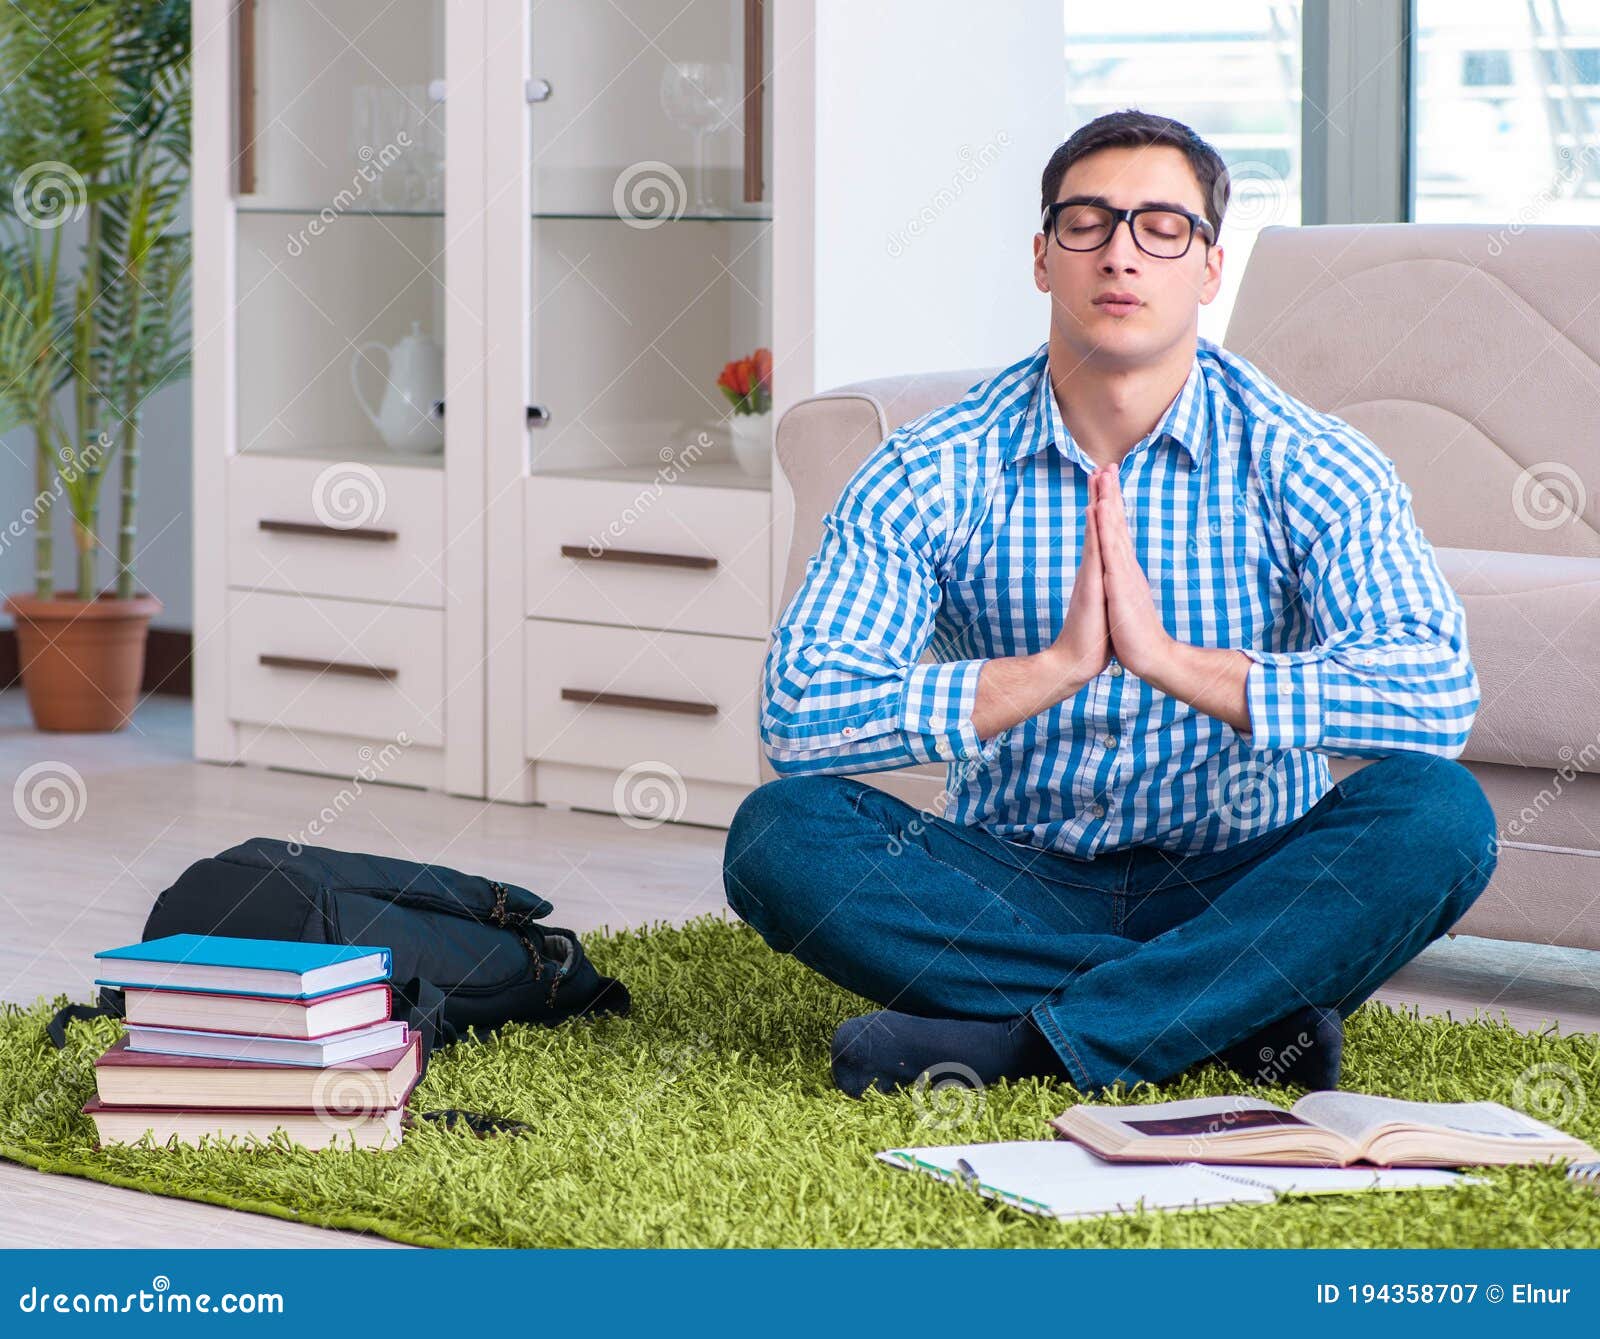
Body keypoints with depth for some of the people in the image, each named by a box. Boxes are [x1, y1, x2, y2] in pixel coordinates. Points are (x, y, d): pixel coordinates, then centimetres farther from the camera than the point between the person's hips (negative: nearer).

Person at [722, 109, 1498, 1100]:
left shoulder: (1308, 468, -7)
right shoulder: (932, 473, -6)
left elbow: (1439, 699, -22)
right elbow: (798, 716, -18)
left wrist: (1175, 660, -30)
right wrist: (1056, 668, -28)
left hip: (1238, 888, -1)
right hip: (1014, 891, 1)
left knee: (1437, 811, -28)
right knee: (781, 833, -25)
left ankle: (1041, 1041, -29)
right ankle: (1244, 1008, -25)